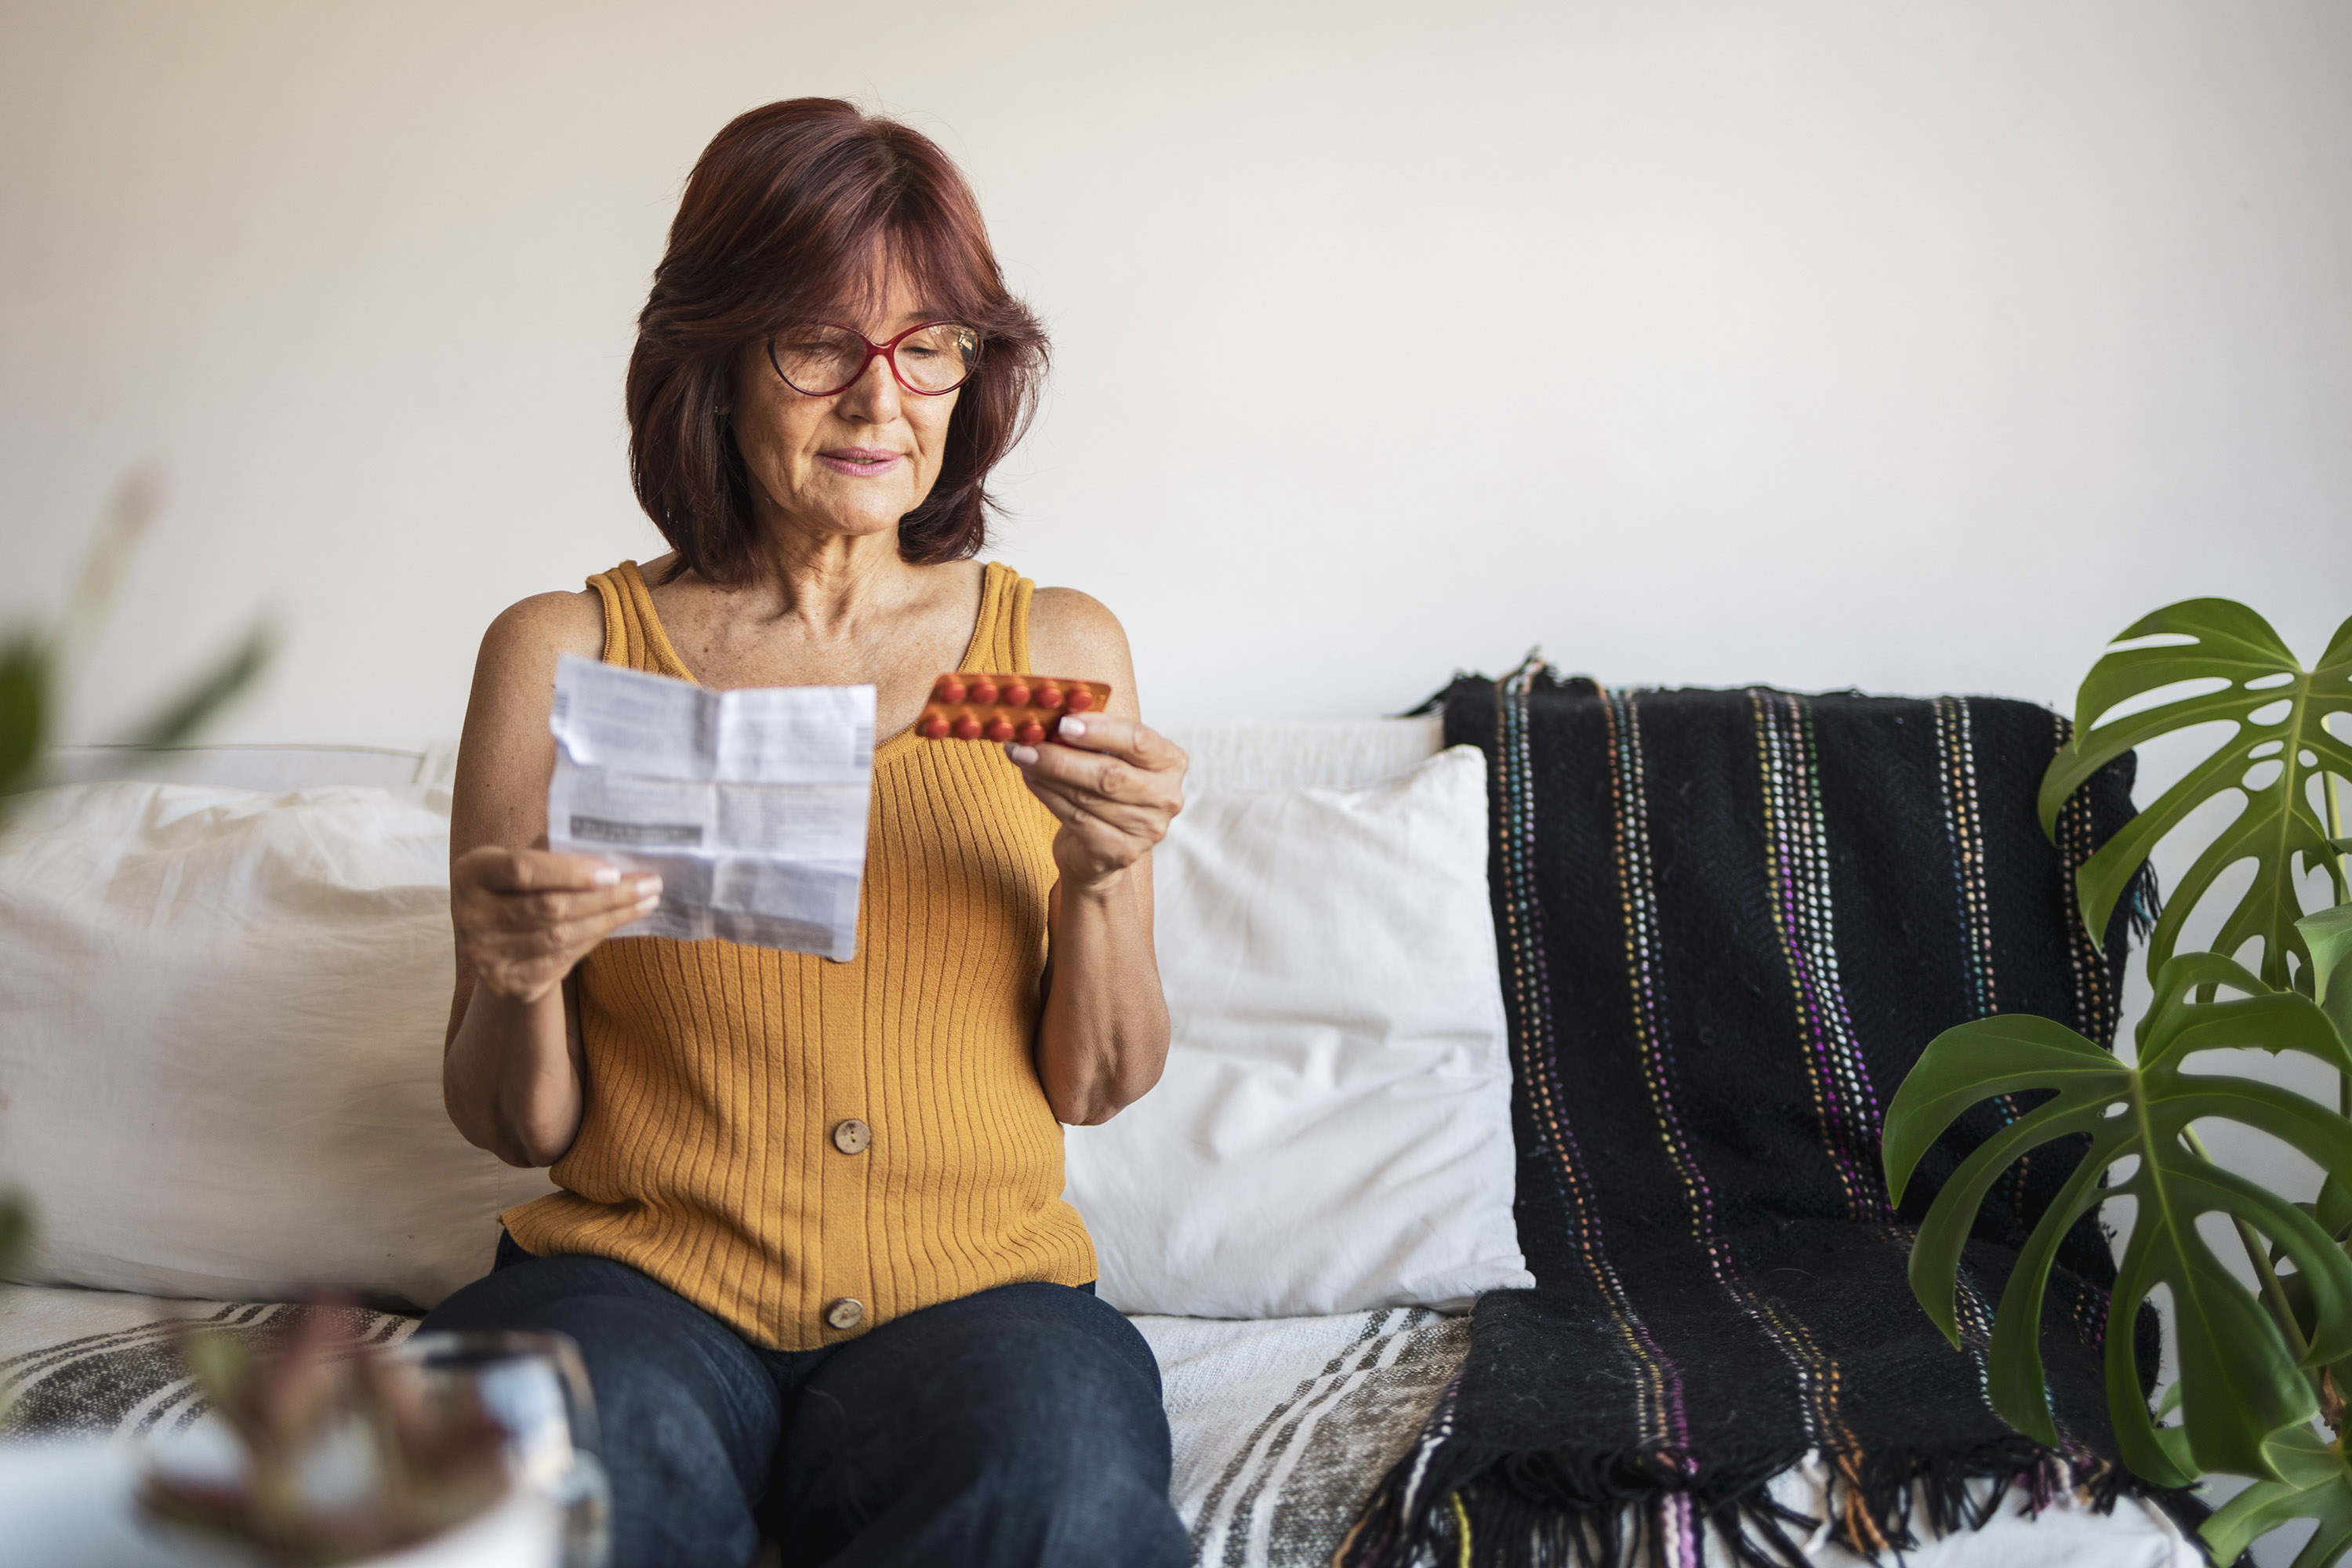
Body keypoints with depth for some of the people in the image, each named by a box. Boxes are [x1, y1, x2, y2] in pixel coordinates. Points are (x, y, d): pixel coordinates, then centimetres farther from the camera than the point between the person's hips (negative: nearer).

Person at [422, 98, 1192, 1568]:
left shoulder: (1059, 647, 8)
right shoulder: (564, 655, 3)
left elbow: (1100, 1087, 8)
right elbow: (516, 1128, 5)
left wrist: (1104, 877, -11)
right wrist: (518, 982, -17)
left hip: (977, 1284, 2)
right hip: (643, 1277, -1)